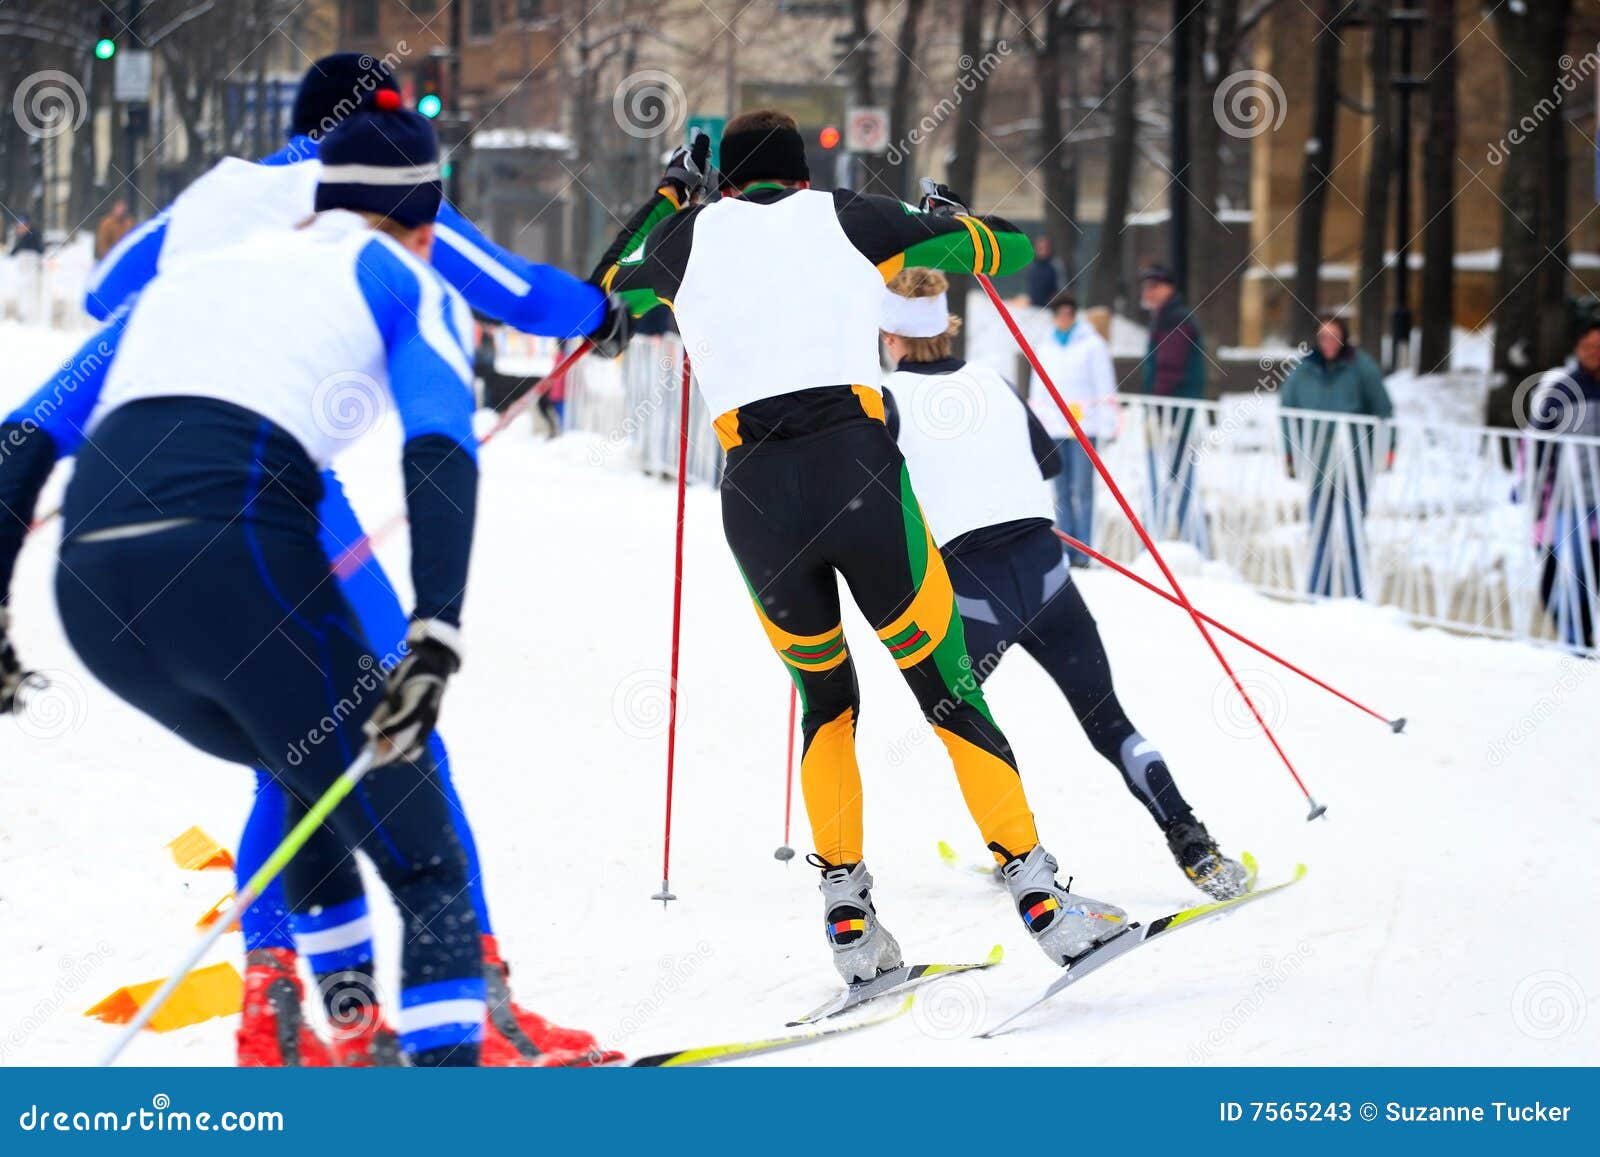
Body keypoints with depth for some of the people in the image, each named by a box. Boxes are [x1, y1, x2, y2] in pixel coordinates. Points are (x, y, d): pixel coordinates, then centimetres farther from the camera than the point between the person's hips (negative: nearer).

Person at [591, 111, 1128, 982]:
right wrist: (951, 217, 43)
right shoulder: (846, 219, 15)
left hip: (754, 494, 2)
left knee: (824, 700, 24)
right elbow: (1010, 249, 22)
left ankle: (848, 918, 16)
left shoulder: (691, 235, 18)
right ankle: (1039, 897, -1)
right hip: (858, 472, -2)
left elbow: (611, 284, 41)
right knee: (949, 694, 8)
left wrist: (671, 191, 52)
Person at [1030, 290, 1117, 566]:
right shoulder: (1046, 348, 16)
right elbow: (1038, 388, 21)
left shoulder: (1092, 344, 3)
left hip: (1084, 428, -5)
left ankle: (1082, 552, -9)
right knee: (1061, 492, 4)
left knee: (1082, 490, -9)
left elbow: (1105, 386, 0)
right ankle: (1066, 550, 5)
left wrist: (1108, 424, -7)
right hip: (1054, 429, 5)